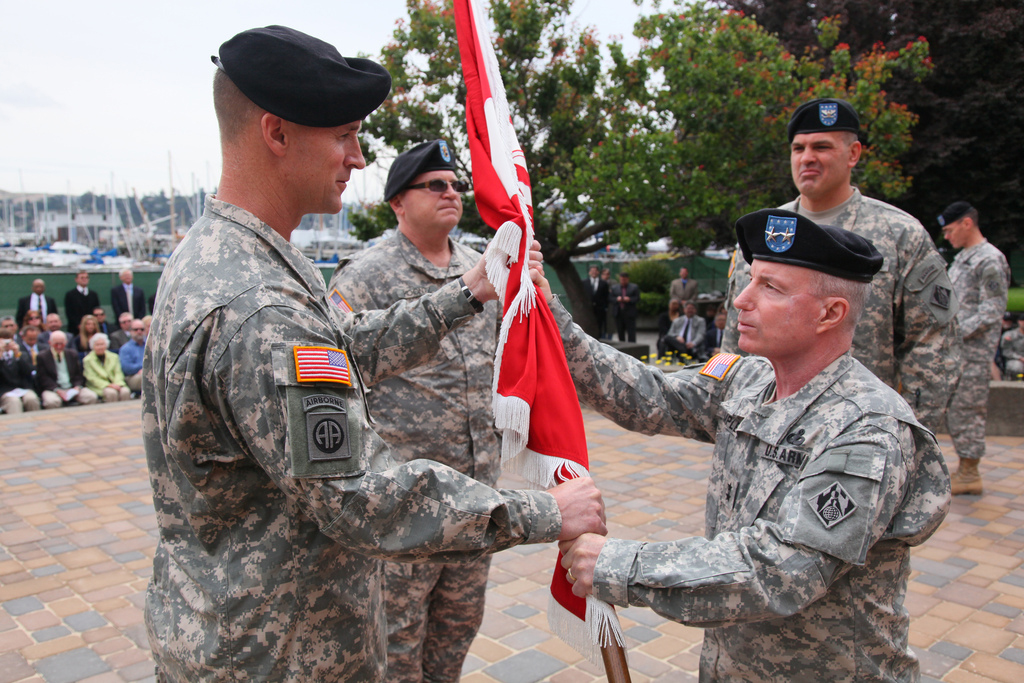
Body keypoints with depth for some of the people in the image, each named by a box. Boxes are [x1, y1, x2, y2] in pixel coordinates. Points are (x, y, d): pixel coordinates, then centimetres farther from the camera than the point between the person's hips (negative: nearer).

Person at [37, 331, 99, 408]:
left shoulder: (73, 354, 16)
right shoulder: (42, 357, 5)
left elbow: (79, 374, 15)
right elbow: (43, 379, -3)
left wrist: (77, 386, -6)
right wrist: (57, 390, -18)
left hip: (73, 389, 3)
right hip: (53, 389, -3)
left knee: (92, 397, -24)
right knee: (51, 401, -38)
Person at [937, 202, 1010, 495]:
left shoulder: (990, 260, -12)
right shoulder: (961, 258, 17)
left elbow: (991, 312, -17)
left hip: (974, 351, -9)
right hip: (954, 350, 9)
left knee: (967, 409, -4)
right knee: (954, 408, 12)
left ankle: (970, 474, 5)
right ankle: (965, 469, 22)